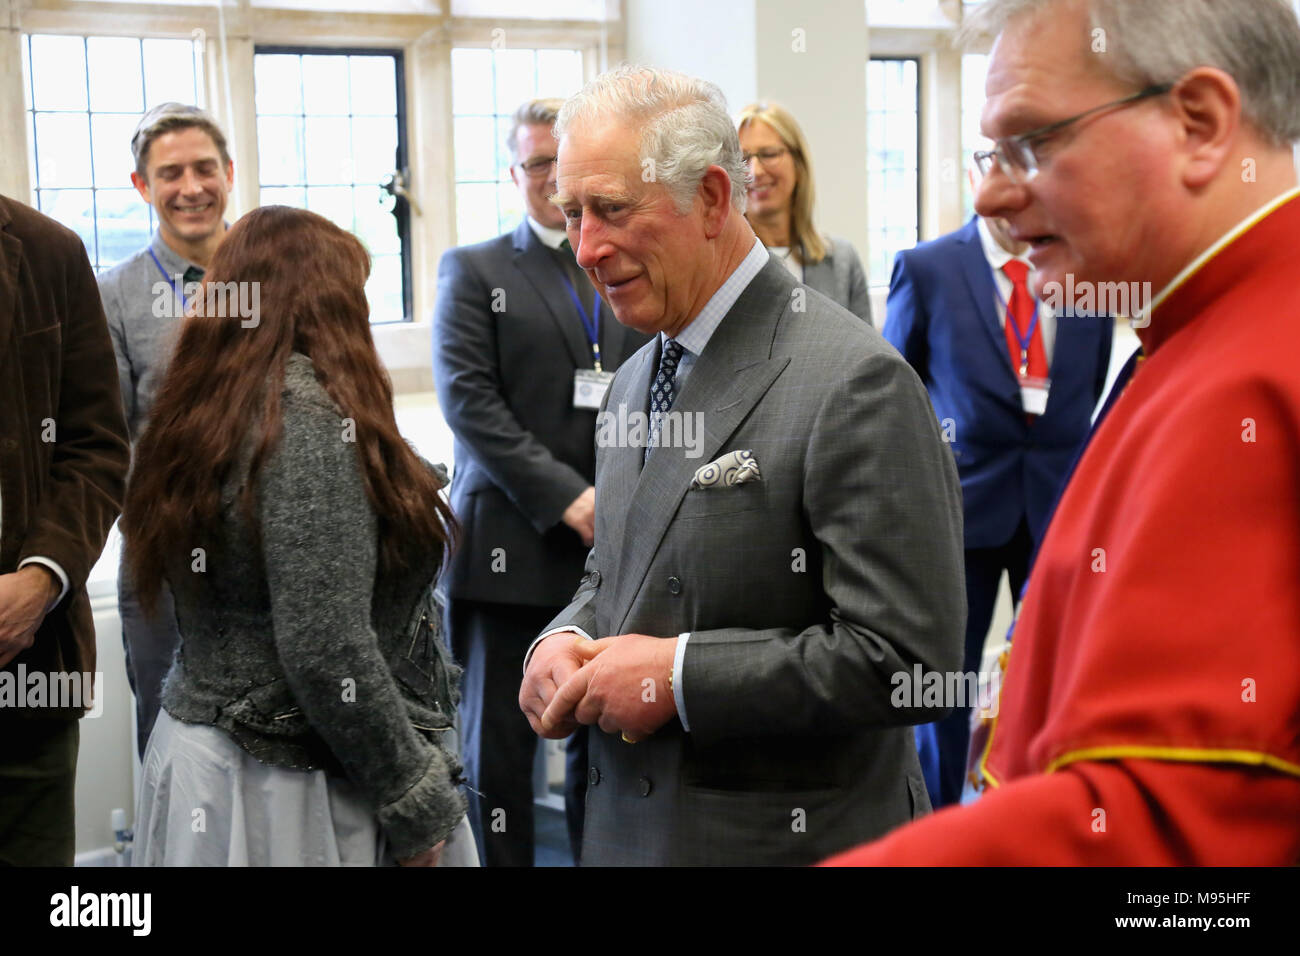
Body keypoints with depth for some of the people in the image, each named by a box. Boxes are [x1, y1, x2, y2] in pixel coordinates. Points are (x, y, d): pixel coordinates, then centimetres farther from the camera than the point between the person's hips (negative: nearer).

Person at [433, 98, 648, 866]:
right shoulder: (474, 270, 4)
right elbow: (468, 400, -6)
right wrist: (567, 498, -13)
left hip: (616, 543, 3)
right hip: (515, 544, -3)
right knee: (501, 742, 3)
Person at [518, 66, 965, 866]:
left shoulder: (856, 382, -18)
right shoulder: (636, 379, 9)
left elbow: (908, 663, -22)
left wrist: (679, 673, -20)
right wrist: (565, 643, -2)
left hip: (785, 838, -7)